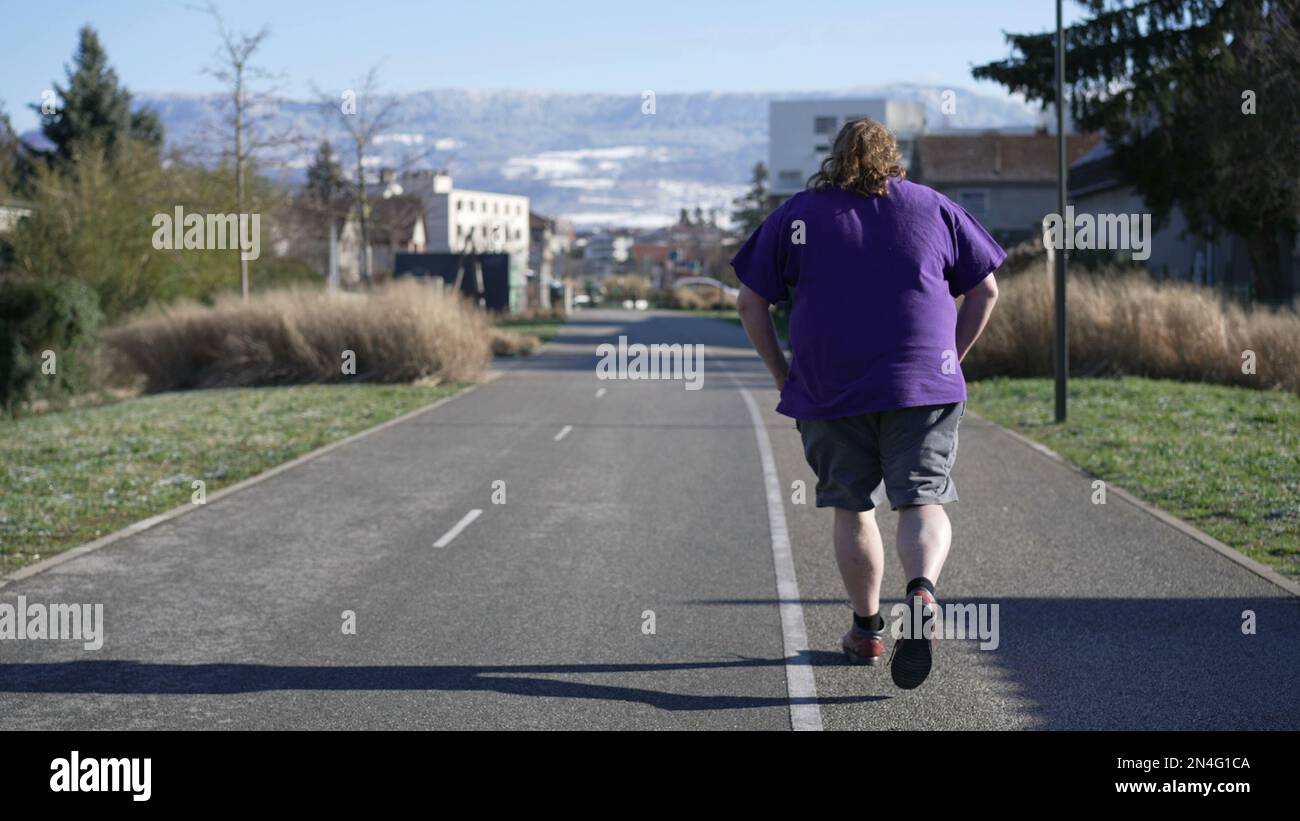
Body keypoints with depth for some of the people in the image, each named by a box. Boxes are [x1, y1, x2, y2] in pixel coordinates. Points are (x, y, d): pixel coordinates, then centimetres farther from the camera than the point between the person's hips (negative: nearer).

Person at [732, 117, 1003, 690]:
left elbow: (751, 303, 5)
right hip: (924, 385, 0)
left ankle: (867, 630, 22)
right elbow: (985, 290, 9)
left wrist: (783, 376, 10)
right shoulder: (933, 208, 9)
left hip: (830, 393, 1)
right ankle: (921, 593, -29)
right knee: (923, 503, -1)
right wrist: (950, 360, 14)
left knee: (852, 509, 14)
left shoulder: (796, 216, 7)